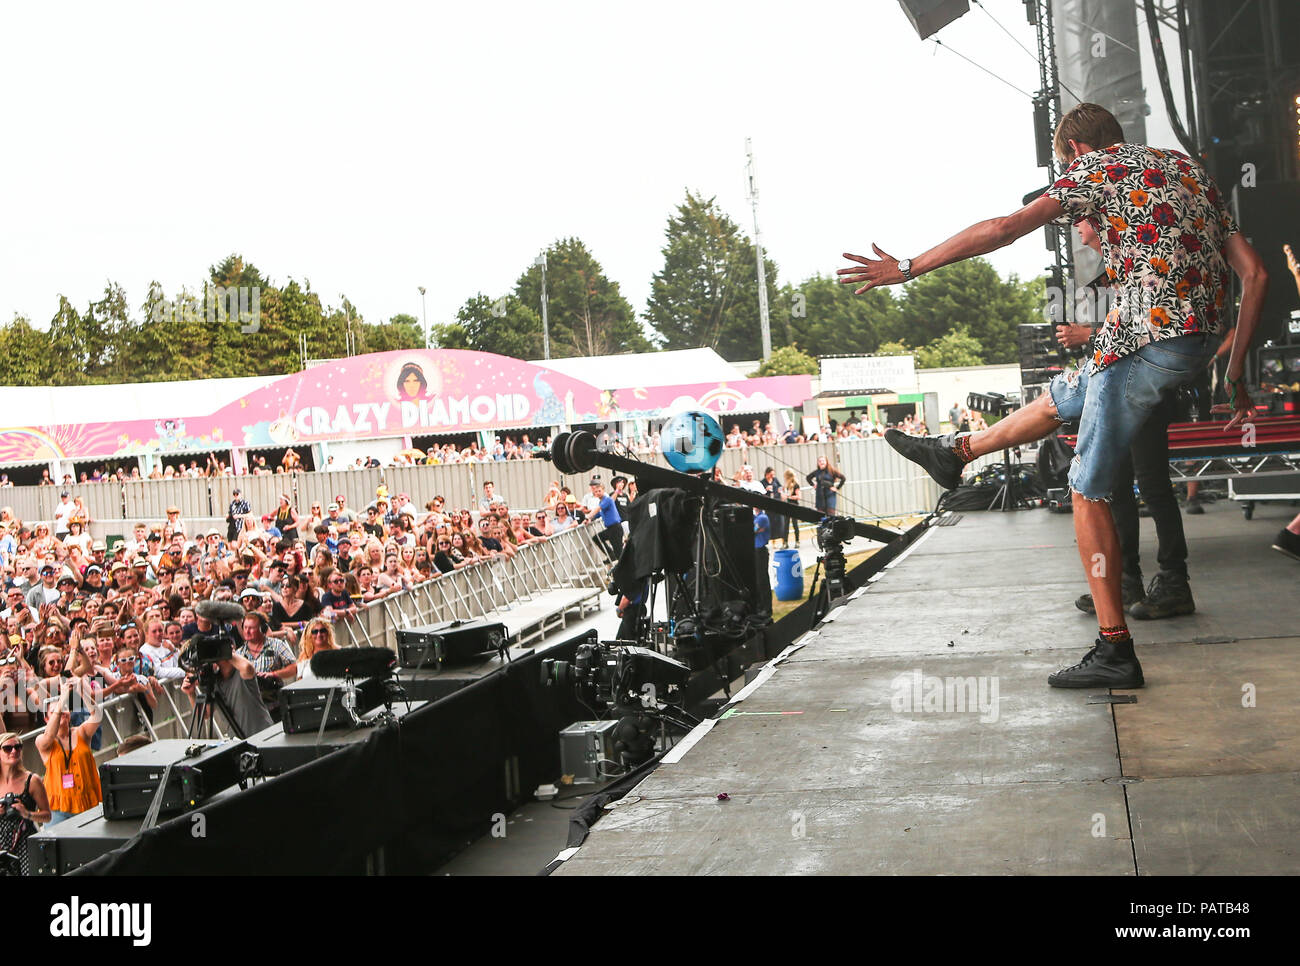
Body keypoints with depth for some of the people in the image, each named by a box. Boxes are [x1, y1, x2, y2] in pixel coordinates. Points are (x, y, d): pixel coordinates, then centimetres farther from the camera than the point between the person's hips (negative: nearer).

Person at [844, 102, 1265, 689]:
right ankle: (953, 454, 48)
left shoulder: (1097, 168, 1)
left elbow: (1004, 228, -10)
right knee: (1060, 399, 27)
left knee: (1088, 491, -1)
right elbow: (1255, 274, 15)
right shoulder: (1188, 169, 22)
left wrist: (909, 268, -5)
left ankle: (1115, 652, -1)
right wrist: (1235, 372, 17)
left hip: (1145, 341, -9)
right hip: (1195, 344, 9)